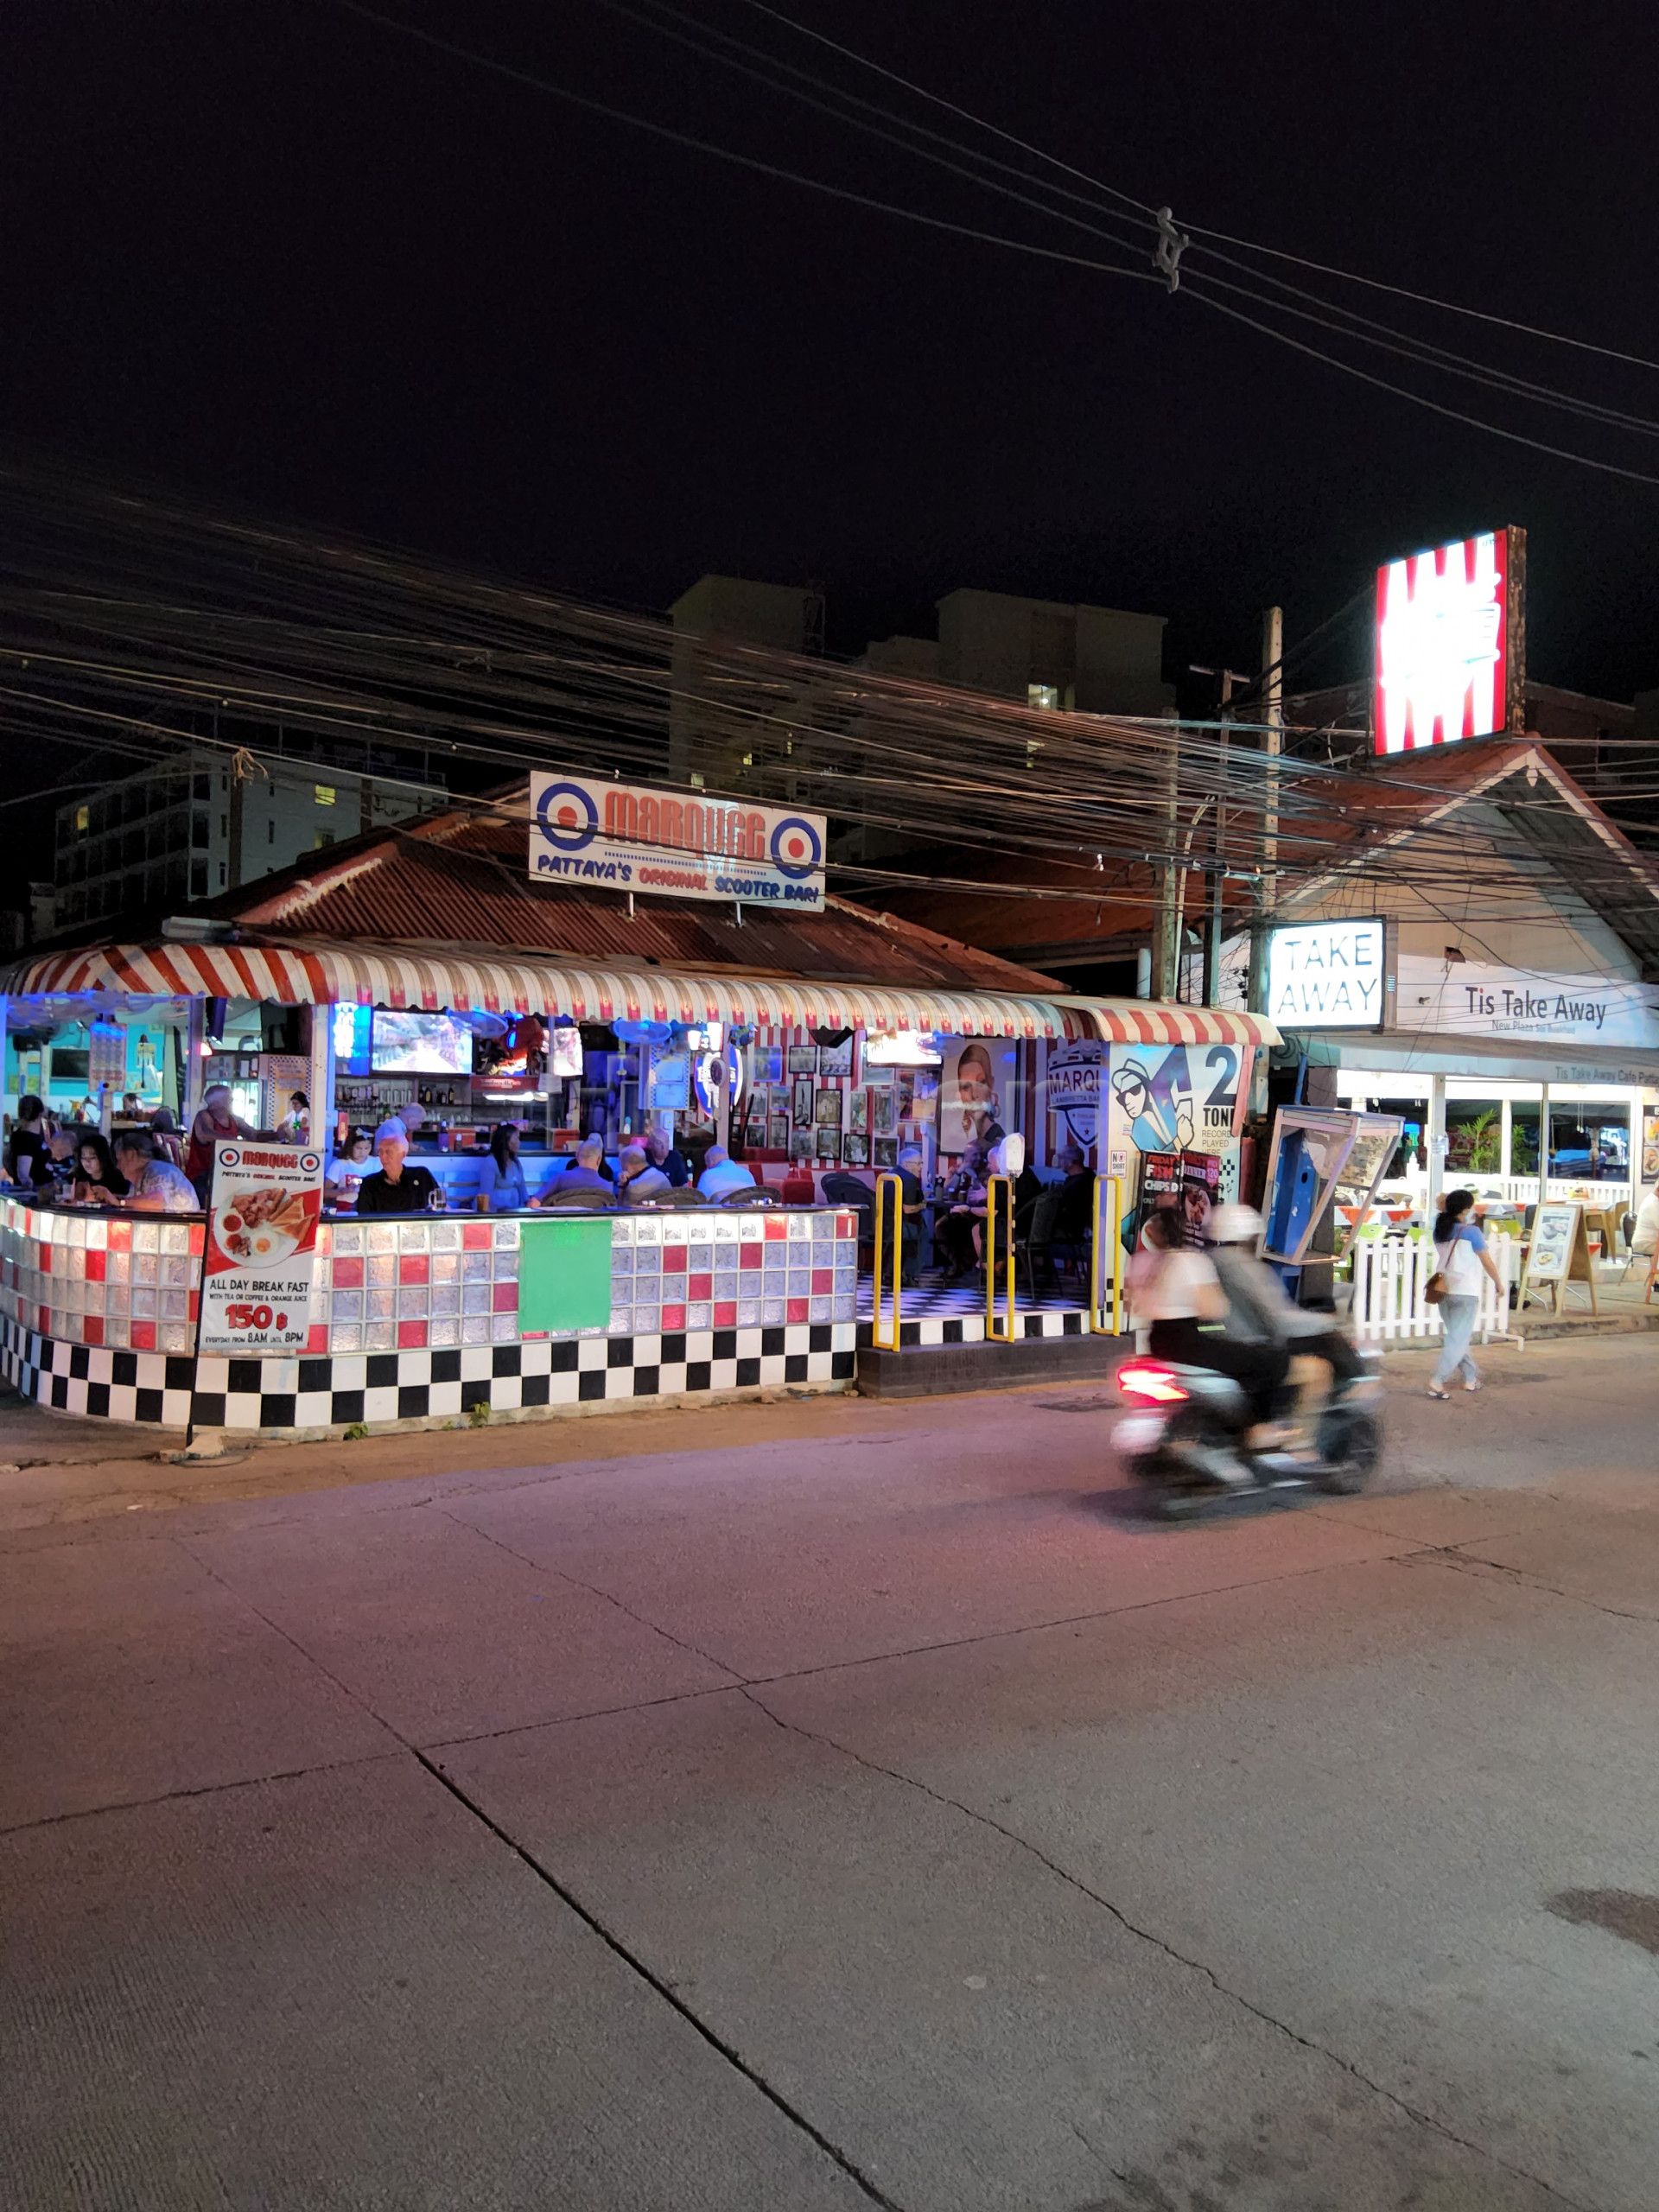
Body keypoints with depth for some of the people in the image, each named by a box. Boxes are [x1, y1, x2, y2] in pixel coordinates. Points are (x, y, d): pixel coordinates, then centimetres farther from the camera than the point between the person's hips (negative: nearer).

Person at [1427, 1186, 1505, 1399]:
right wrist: (1499, 1283, 15)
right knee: (1458, 1339, -5)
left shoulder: (1440, 1231, 6)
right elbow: (1487, 1262, -2)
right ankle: (1437, 1381, -15)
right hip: (1465, 1292, -6)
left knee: (1456, 1336, 18)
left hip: (1443, 1291, 6)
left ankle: (1470, 1378, 25)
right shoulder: (1471, 1231, -8)